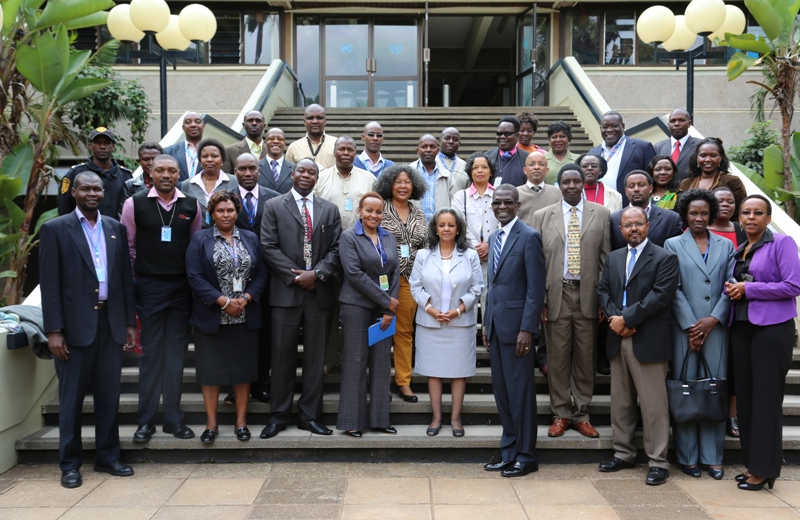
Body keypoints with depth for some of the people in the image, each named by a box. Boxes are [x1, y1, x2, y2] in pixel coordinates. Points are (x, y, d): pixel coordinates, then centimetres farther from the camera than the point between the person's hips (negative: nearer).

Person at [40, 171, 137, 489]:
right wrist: (54, 330, -11)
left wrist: (130, 322, 9)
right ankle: (70, 464, 16)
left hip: (111, 322, 4)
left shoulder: (116, 229, 10)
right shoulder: (55, 229, -2)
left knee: (108, 394, 10)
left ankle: (108, 457, 21)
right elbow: (50, 283, -6)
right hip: (75, 323, -4)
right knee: (71, 397, 5)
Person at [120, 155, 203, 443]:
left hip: (182, 287, 2)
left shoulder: (191, 205, 5)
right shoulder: (135, 204, -1)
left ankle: (173, 418, 17)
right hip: (148, 286, -2)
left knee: (176, 352, 7)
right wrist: (131, 278, 3)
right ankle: (146, 420, 13)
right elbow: (127, 245, 4)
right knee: (150, 353, 3)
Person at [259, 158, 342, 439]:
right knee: (282, 355, 3)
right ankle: (279, 415, 15)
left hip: (320, 291, 2)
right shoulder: (274, 206, 4)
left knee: (315, 355, 7)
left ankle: (310, 414, 17)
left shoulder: (330, 210, 12)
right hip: (286, 291, -2)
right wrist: (295, 276, -11)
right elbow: (269, 247, -4)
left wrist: (316, 273, -10)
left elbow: (336, 249, 5)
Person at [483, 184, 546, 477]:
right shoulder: (494, 237, 16)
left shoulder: (529, 236, -9)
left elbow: (536, 287, -13)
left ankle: (526, 457, 11)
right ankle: (509, 453, 22)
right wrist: (487, 323, 15)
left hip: (516, 324, -8)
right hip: (496, 324, 8)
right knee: (501, 390, 12)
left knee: (520, 391, 0)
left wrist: (527, 329, -18)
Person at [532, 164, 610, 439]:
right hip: (556, 295, 0)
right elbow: (537, 261, 4)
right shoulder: (543, 216, 6)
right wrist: (540, 299, -2)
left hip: (588, 295, 0)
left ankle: (581, 414, 19)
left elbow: (606, 258, 4)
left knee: (586, 357, 6)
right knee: (557, 357, 5)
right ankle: (561, 414, 18)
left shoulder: (601, 214, 6)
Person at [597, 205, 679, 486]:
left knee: (653, 405, -1)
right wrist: (615, 319, -8)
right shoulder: (613, 258, 15)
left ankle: (658, 462, 8)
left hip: (648, 342, -6)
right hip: (618, 340, 6)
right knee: (620, 402, 13)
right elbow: (603, 290, 10)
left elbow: (661, 296, -14)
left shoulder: (665, 258, -4)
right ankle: (623, 453, 25)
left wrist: (627, 318, -15)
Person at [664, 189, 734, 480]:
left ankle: (712, 457, 11)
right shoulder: (673, 245, 6)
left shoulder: (725, 246, 12)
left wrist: (712, 320, -8)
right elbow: (673, 290, -2)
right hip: (684, 329, -1)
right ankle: (688, 457, 10)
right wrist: (691, 326, -8)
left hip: (716, 328, 2)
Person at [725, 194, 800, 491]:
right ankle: (752, 462, 18)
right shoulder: (738, 251, 15)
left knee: (766, 397, -3)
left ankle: (764, 469, 6)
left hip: (772, 328, -7)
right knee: (745, 395, 8)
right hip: (741, 327, 7)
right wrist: (731, 290, 1)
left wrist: (748, 288, -12)